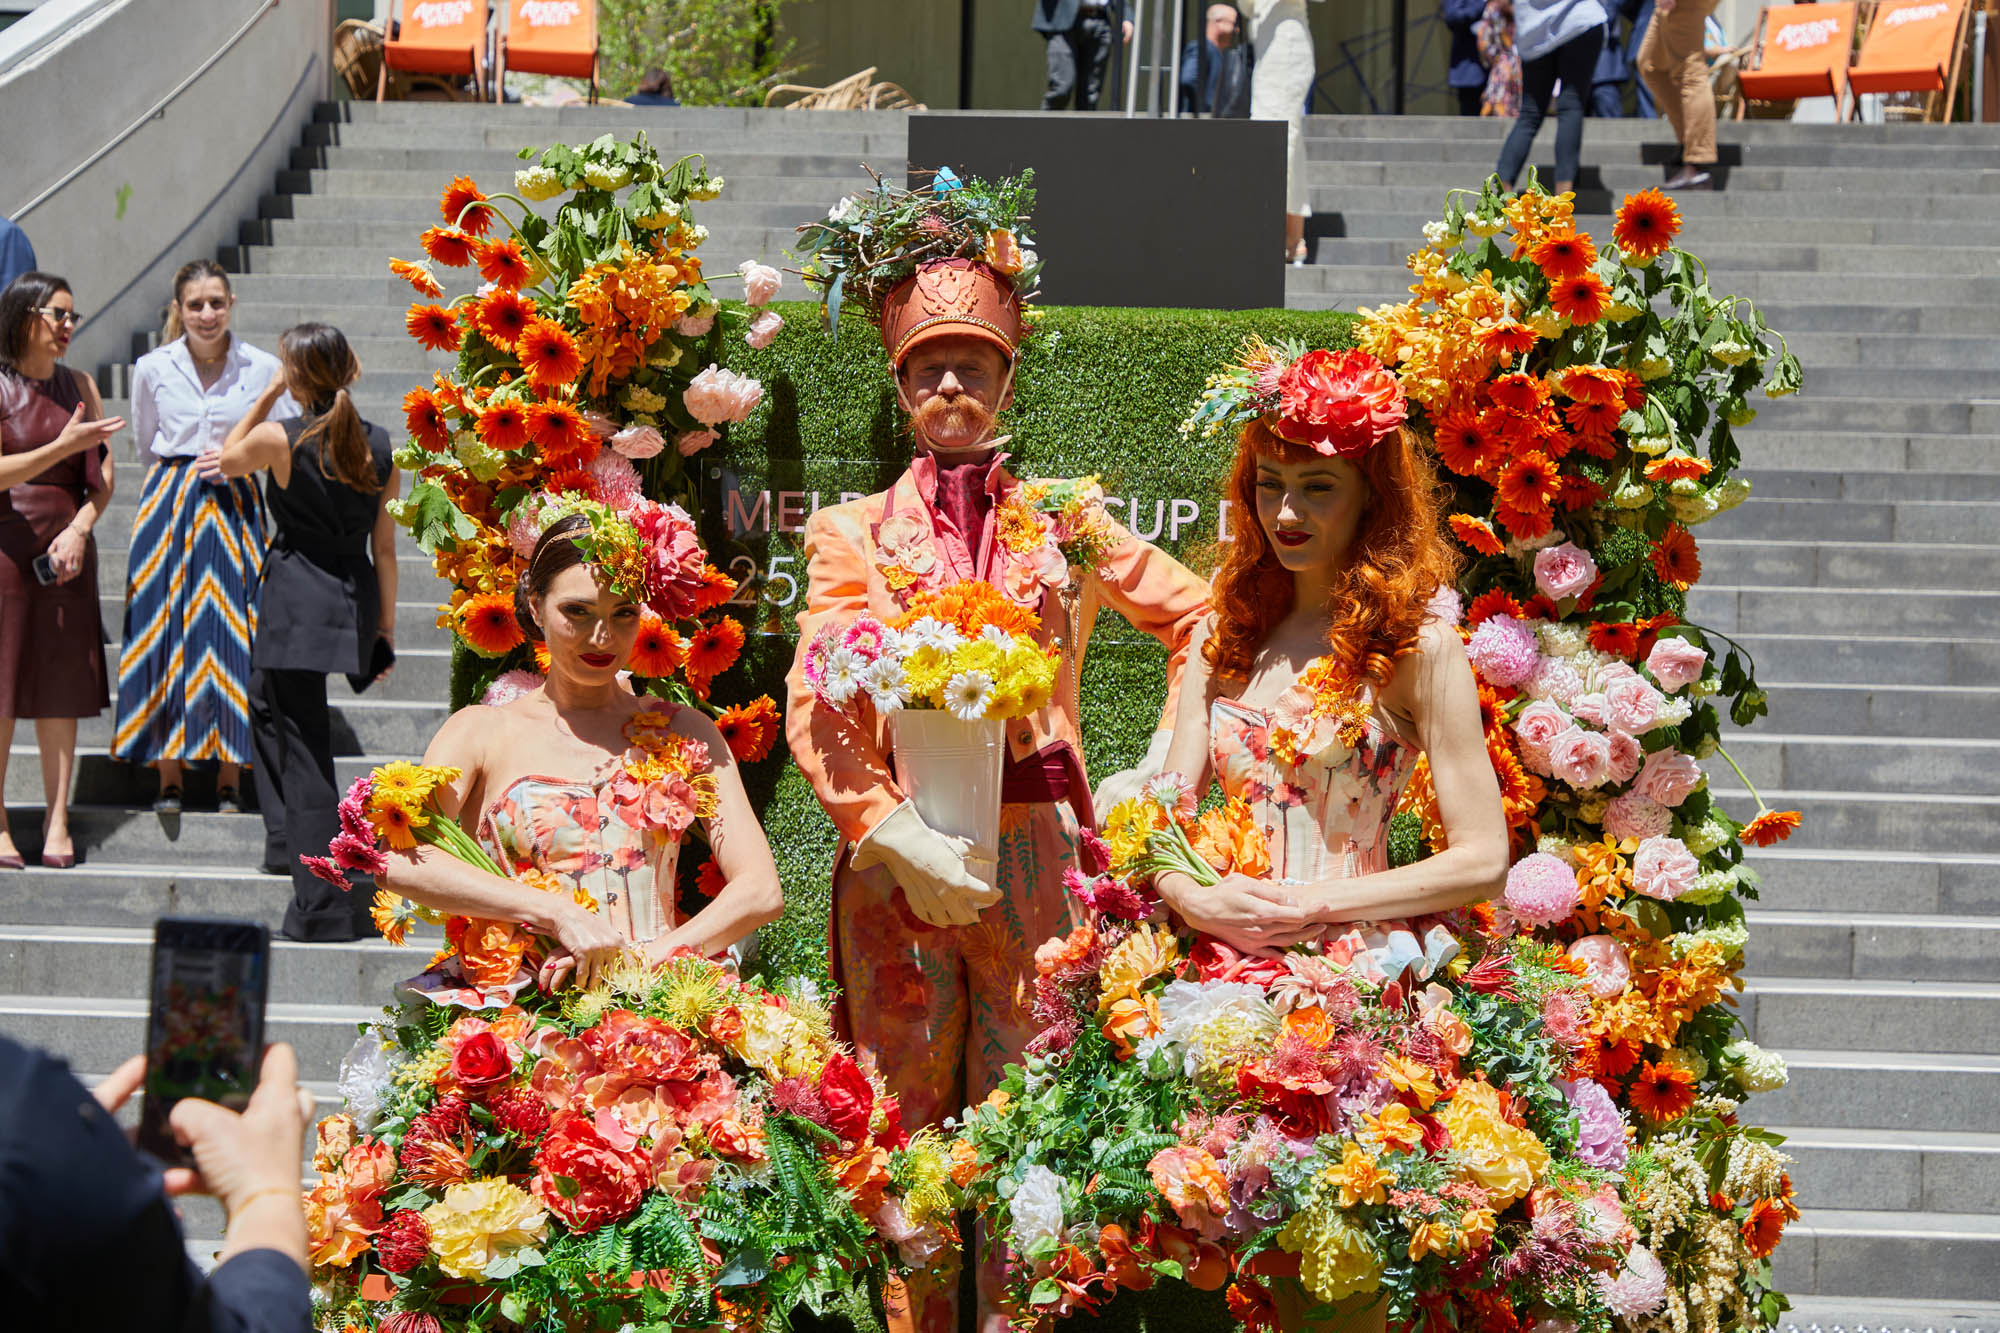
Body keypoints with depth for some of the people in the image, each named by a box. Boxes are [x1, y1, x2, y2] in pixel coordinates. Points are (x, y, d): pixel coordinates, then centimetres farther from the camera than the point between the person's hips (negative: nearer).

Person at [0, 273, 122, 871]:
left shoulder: (79, 386, 12)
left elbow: (103, 473, 10)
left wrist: (80, 529, -6)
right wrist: (66, 444, -19)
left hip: (66, 546, 5)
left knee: (62, 683, 2)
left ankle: (58, 819, 3)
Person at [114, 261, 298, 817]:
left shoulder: (263, 369, -1)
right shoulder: (153, 369, 3)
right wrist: (182, 470, 7)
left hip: (235, 509, -1)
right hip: (169, 504, 1)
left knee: (233, 635, -3)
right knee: (168, 633, -2)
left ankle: (230, 779, 3)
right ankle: (168, 776, 3)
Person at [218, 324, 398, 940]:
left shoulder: (282, 439, -11)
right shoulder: (380, 445, 2)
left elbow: (227, 459, 12)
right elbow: (384, 547, 6)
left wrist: (269, 393, 10)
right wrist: (385, 625, 13)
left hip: (295, 599, -6)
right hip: (355, 599, 6)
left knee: (305, 747, -2)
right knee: (267, 705, 30)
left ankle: (326, 906, -5)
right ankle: (288, 842, 36)